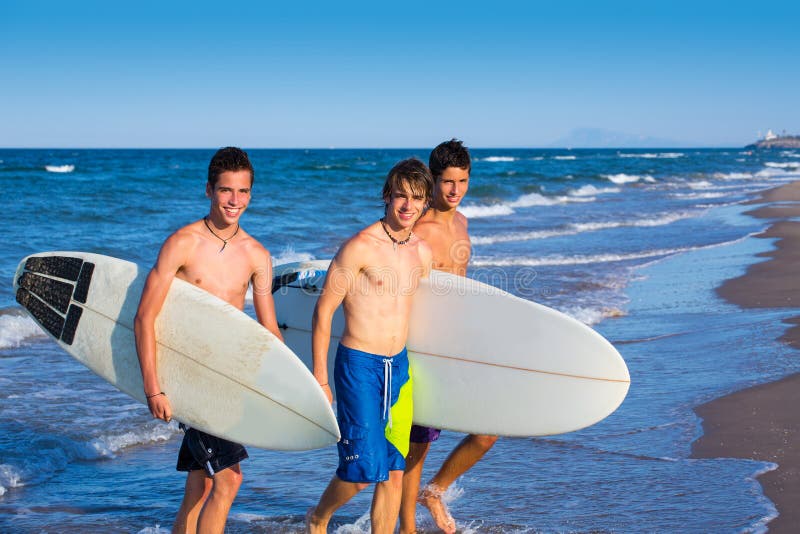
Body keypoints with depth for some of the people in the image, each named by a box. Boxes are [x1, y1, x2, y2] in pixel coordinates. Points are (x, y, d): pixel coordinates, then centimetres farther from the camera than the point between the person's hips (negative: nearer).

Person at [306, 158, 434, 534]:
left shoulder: (422, 252, 8)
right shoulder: (360, 247, -11)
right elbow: (324, 309, -9)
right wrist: (320, 378, -10)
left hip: (400, 366, 6)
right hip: (359, 365, -6)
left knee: (394, 471, 6)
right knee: (363, 469, -7)